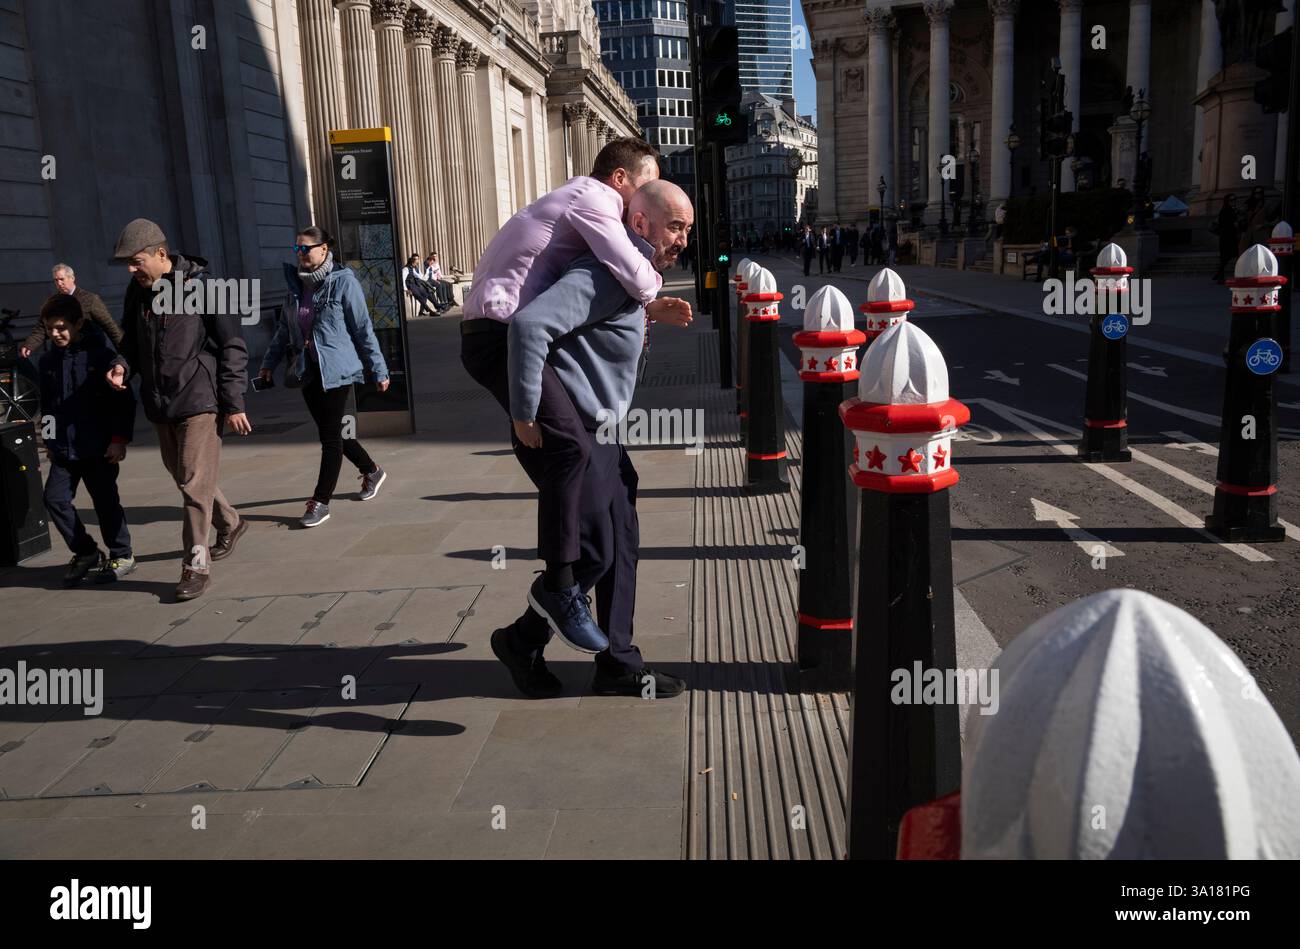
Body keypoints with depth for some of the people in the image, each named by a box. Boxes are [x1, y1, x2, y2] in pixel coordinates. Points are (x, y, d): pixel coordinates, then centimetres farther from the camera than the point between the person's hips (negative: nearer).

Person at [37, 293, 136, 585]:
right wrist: (49, 440, 17)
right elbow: (46, 404, 19)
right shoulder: (48, 360, 8)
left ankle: (121, 555, 18)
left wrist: (120, 439, -12)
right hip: (64, 449, 6)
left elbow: (124, 399, -9)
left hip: (99, 448, -5)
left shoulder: (101, 353, -8)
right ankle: (85, 552, 17)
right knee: (55, 498, 1)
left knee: (105, 502, 1)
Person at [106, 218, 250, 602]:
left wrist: (233, 403, -12)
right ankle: (229, 524, 39)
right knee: (182, 476, 17)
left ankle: (196, 563, 1)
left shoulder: (202, 289, -11)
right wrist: (122, 364, -3)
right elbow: (132, 339, 20)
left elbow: (232, 348, -10)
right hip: (159, 404, 7)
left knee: (195, 482, -7)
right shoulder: (136, 292, 8)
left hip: (198, 401, -7)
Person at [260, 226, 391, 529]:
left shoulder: (343, 282, -9)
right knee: (330, 432, 14)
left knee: (330, 436, -3)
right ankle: (371, 471, 35)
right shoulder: (296, 284, 9)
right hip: (308, 371, 7)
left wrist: (378, 370, -6)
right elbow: (283, 328, 17)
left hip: (336, 370, -7)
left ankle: (321, 502, 3)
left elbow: (363, 329, -7)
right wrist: (270, 362, 10)